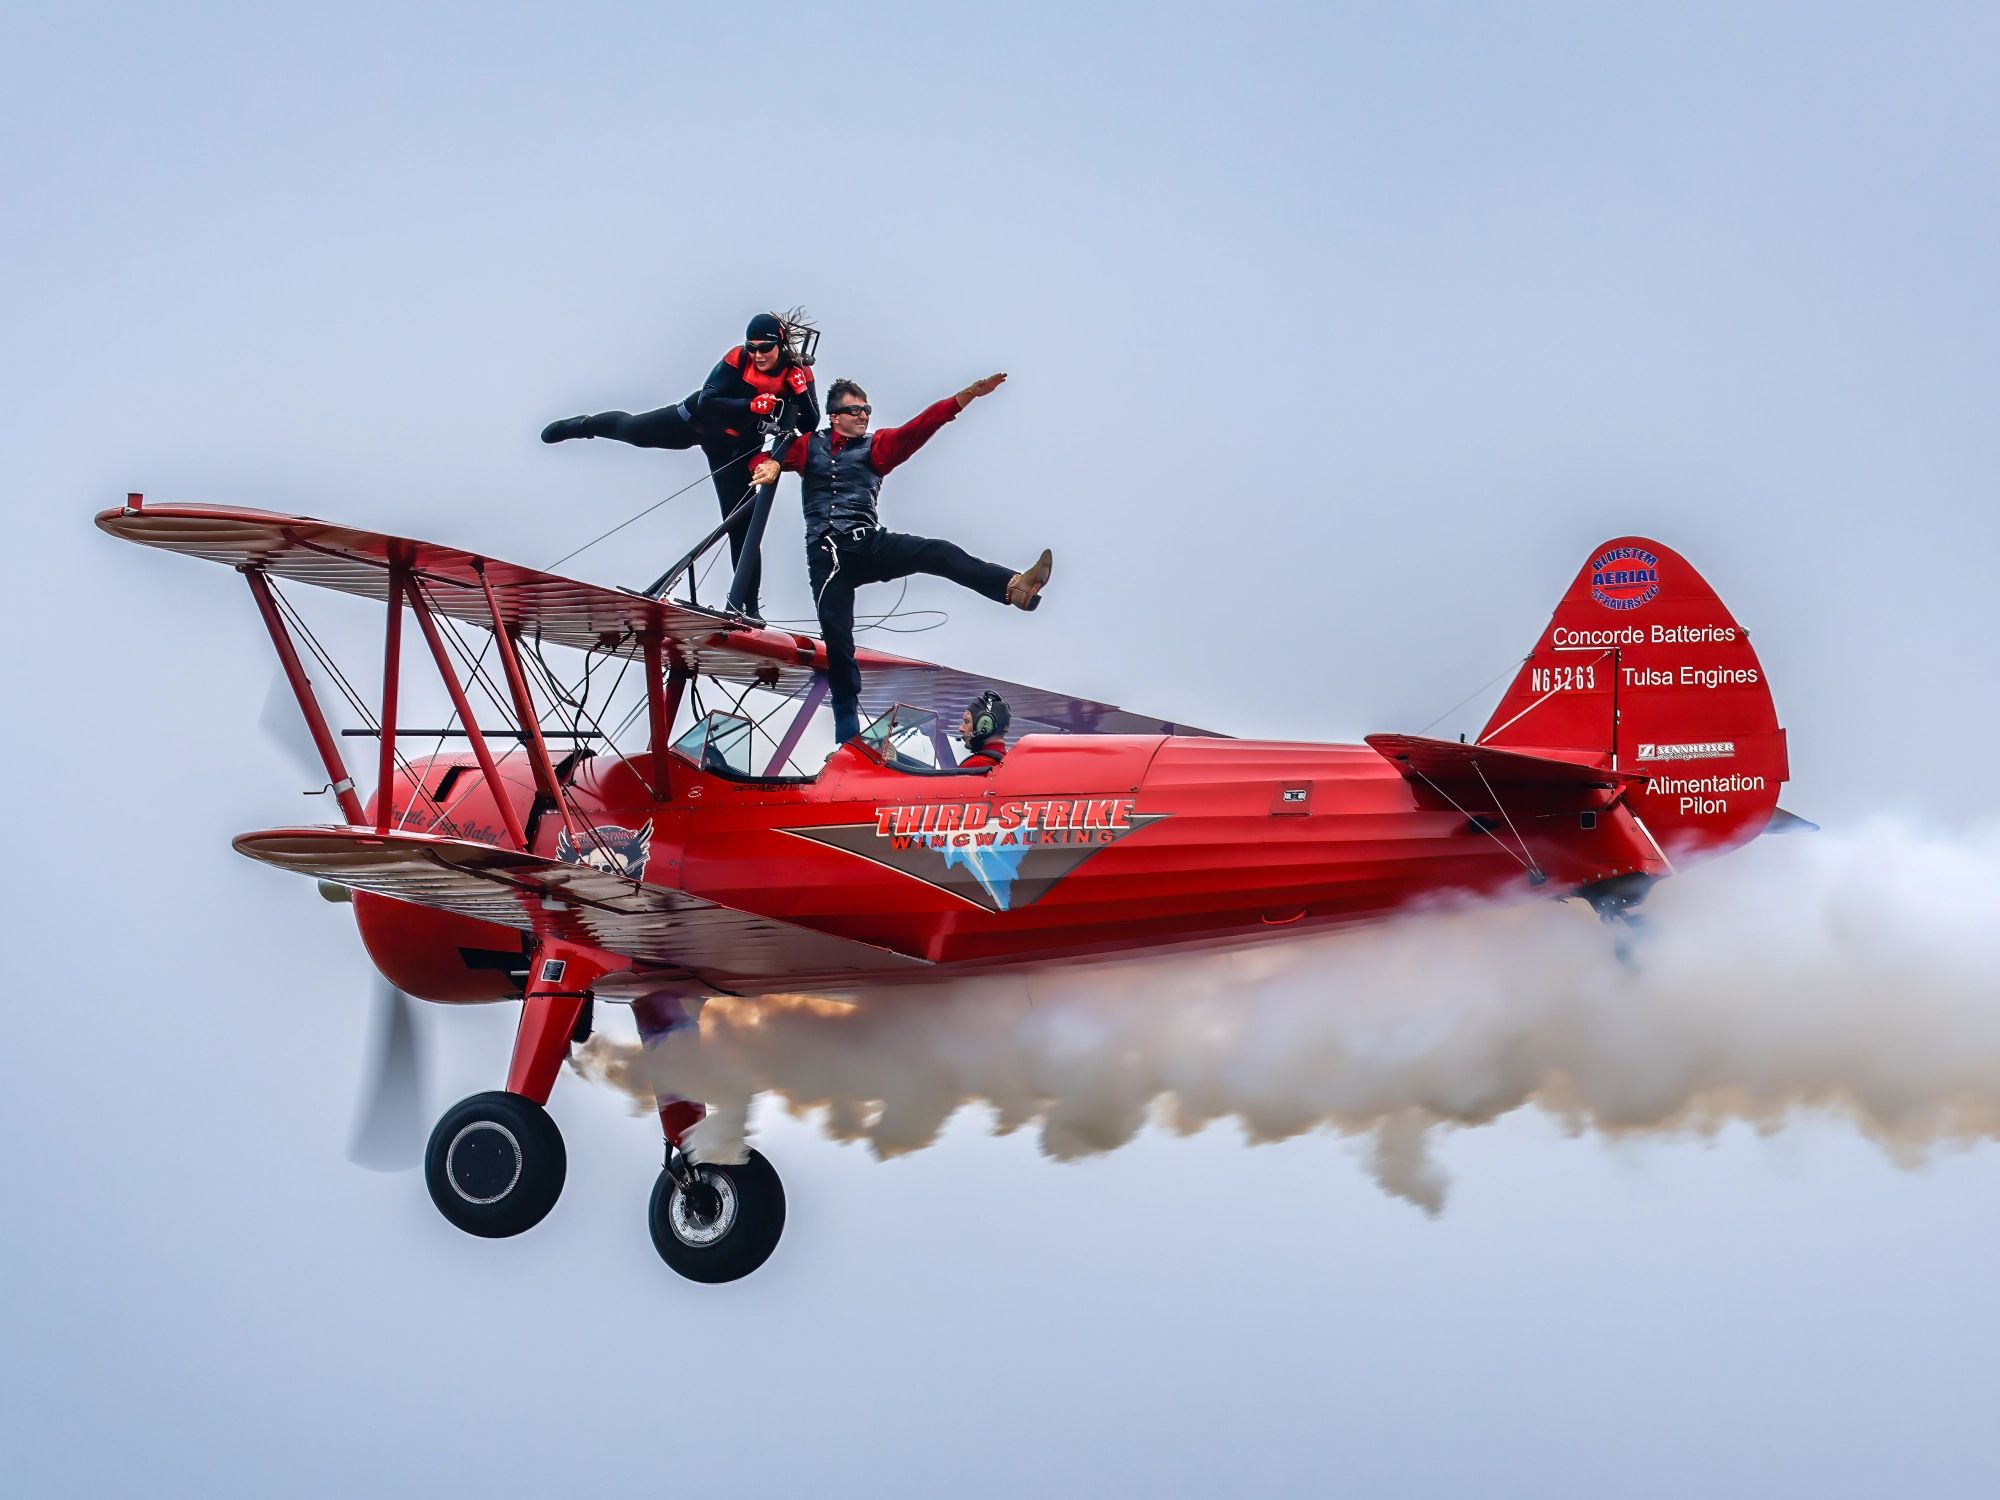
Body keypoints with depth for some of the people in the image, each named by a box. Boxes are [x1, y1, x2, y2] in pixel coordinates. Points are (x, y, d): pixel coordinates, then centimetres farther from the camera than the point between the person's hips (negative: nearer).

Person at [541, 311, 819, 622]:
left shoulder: (798, 373, -23)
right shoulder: (738, 359, -26)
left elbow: (810, 425, -25)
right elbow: (707, 401, -32)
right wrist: (752, 405, -44)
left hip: (735, 449, 0)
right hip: (700, 420, 0)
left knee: (742, 522, -3)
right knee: (632, 429, 6)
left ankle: (747, 602, 2)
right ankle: (581, 426, 41)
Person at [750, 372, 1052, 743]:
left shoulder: (876, 446, 12)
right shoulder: (809, 446, 14)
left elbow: (919, 427, 1)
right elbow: (769, 458, 11)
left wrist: (968, 395, -12)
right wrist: (769, 467, -16)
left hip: (870, 545, 0)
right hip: (826, 555, 0)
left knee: (937, 553, -23)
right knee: (837, 642, -3)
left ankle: (1013, 587, -41)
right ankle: (847, 732, 5)